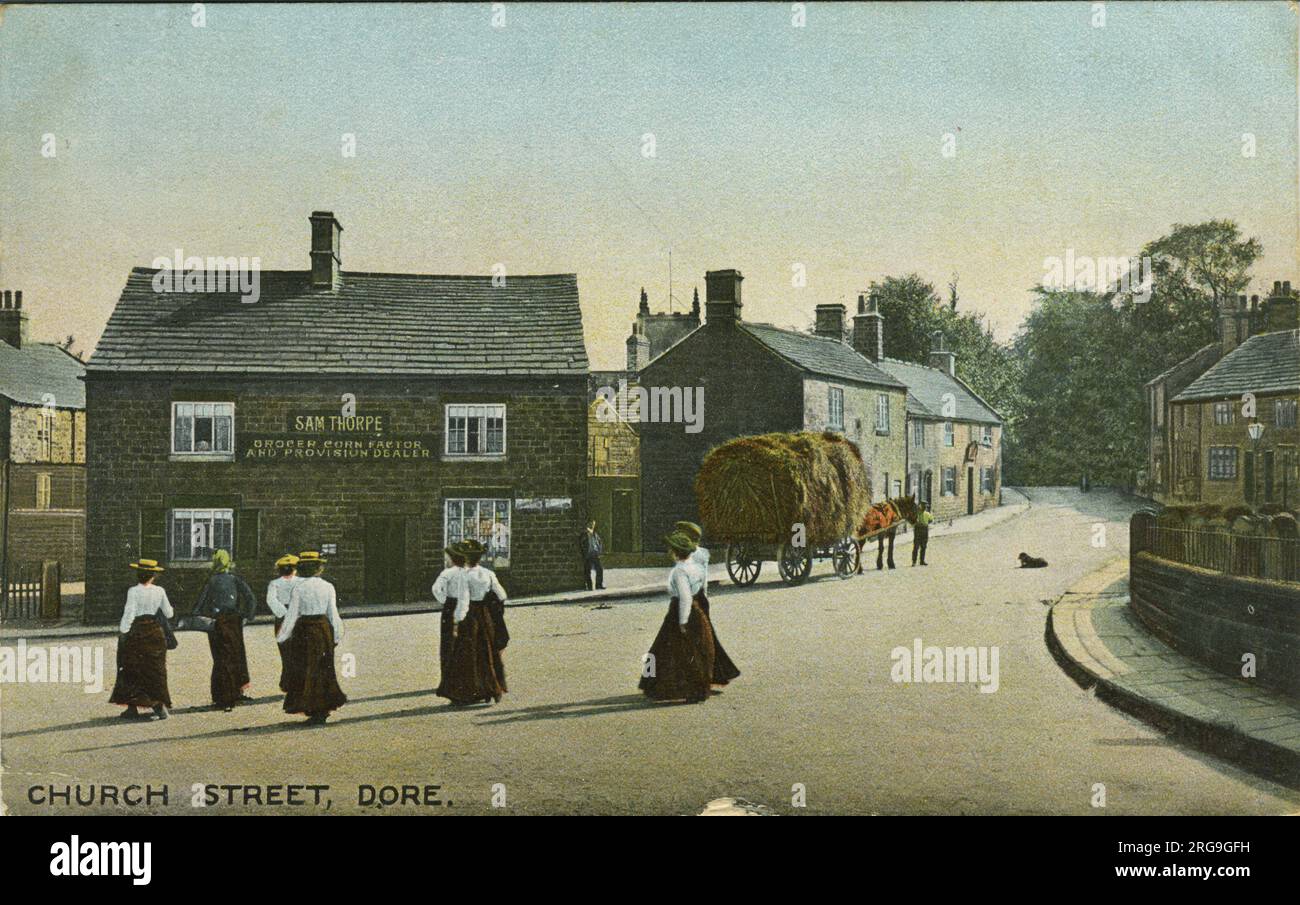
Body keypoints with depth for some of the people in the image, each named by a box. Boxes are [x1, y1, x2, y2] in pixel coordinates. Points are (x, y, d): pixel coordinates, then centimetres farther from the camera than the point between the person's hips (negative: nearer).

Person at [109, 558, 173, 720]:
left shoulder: (134, 591, -12)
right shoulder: (159, 591, -1)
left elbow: (129, 614, -15)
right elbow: (168, 614, 7)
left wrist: (123, 631, -4)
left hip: (136, 633, -3)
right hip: (155, 633, 3)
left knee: (131, 671, 10)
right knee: (155, 670, 10)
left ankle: (132, 708, 13)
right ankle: (160, 705, 0)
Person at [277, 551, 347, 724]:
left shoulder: (298, 588, -7)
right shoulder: (328, 587, -2)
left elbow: (292, 614, -7)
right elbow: (333, 613, -2)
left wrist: (282, 637, 2)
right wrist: (337, 636, 7)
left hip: (304, 630, -2)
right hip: (324, 628, 2)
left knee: (305, 670, 8)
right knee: (323, 669, 13)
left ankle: (314, 711, 6)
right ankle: (324, 708, 14)